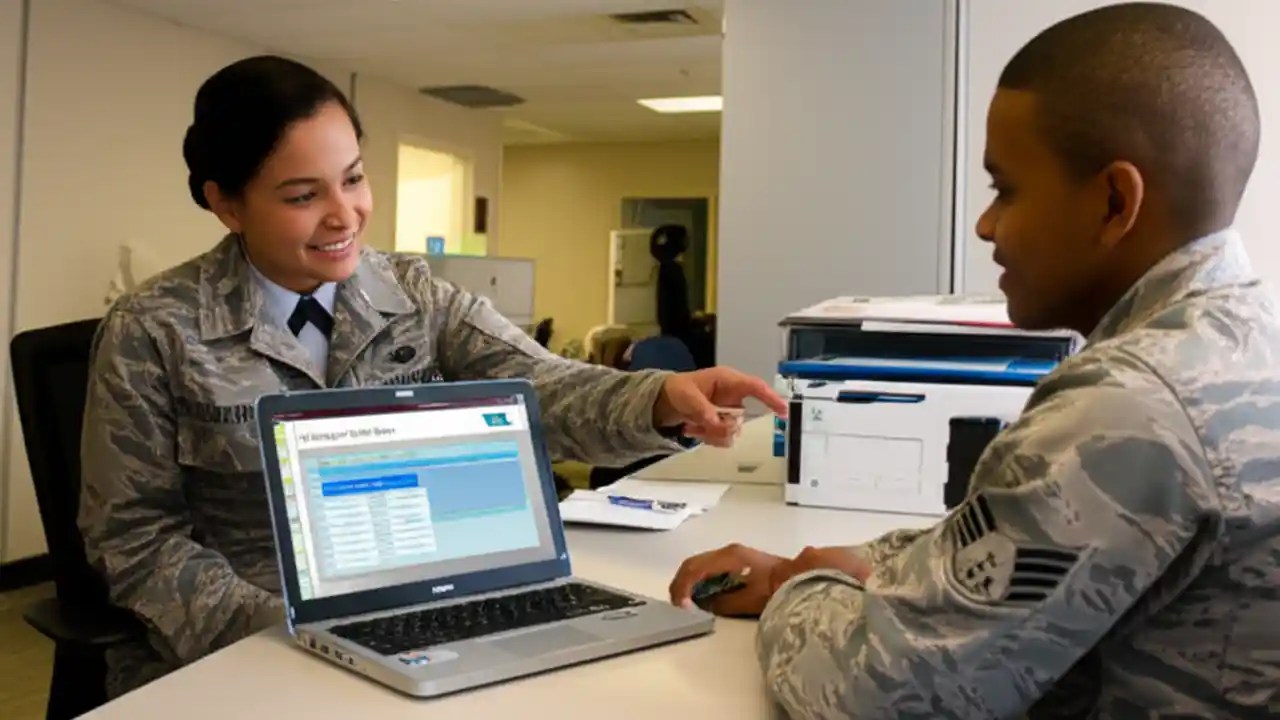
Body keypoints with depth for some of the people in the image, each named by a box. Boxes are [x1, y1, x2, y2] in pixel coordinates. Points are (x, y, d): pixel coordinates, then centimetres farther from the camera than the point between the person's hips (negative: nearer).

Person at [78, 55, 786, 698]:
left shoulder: (417, 296, 0)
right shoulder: (153, 331, -8)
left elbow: (543, 393, -12)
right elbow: (137, 533, -6)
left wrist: (662, 398, -32)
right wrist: (279, 634, -18)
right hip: (221, 654, -2)